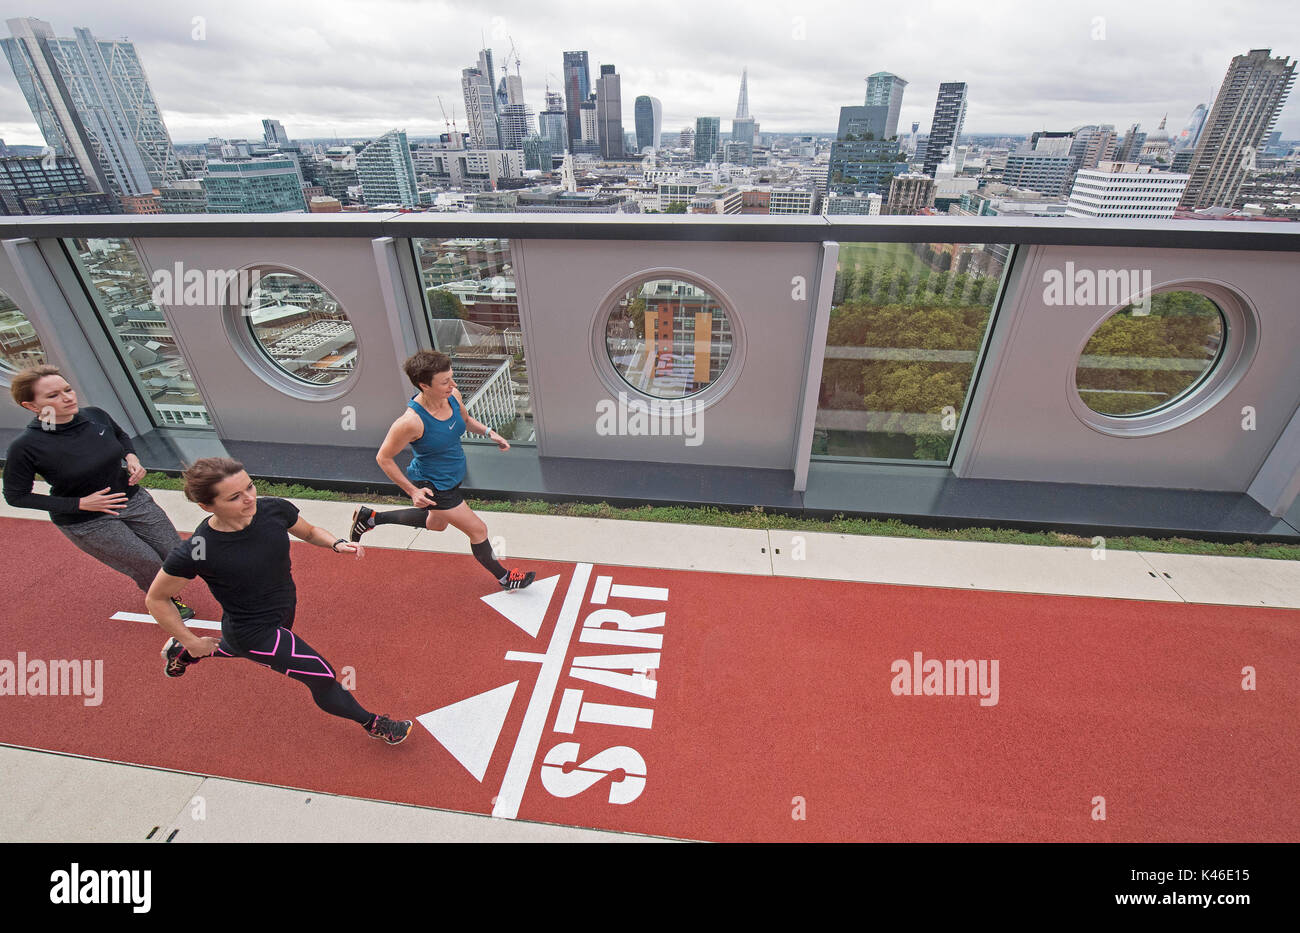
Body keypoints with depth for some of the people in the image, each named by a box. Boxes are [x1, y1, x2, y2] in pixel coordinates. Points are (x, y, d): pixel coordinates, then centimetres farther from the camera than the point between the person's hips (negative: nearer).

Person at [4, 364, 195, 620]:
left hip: (133, 498, 4)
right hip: (86, 522, -4)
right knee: (149, 566, 1)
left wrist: (131, 457, -7)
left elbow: (122, 436, 13)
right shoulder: (26, 446, -23)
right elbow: (16, 496, -11)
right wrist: (81, 503, -19)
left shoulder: (96, 416, -11)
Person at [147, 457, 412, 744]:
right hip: (253, 631, -6)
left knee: (242, 648, 38)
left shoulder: (274, 509, -22)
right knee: (322, 676, -2)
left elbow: (309, 531, -1)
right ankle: (371, 723, 24)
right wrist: (193, 642, -9)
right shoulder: (195, 553, -32)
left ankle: (181, 653, 67)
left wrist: (337, 544, -21)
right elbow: (156, 599, -13)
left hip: (285, 606, 6)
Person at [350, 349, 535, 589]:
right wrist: (412, 491, -19)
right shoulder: (411, 422, -34)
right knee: (478, 530, 4)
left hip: (453, 477, 8)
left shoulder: (453, 396, -15)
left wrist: (488, 432, -8)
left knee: (436, 524, 33)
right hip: (433, 487, -8)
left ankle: (371, 517, 47)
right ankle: (503, 577, 30)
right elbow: (383, 457, -19)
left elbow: (466, 420, 10)